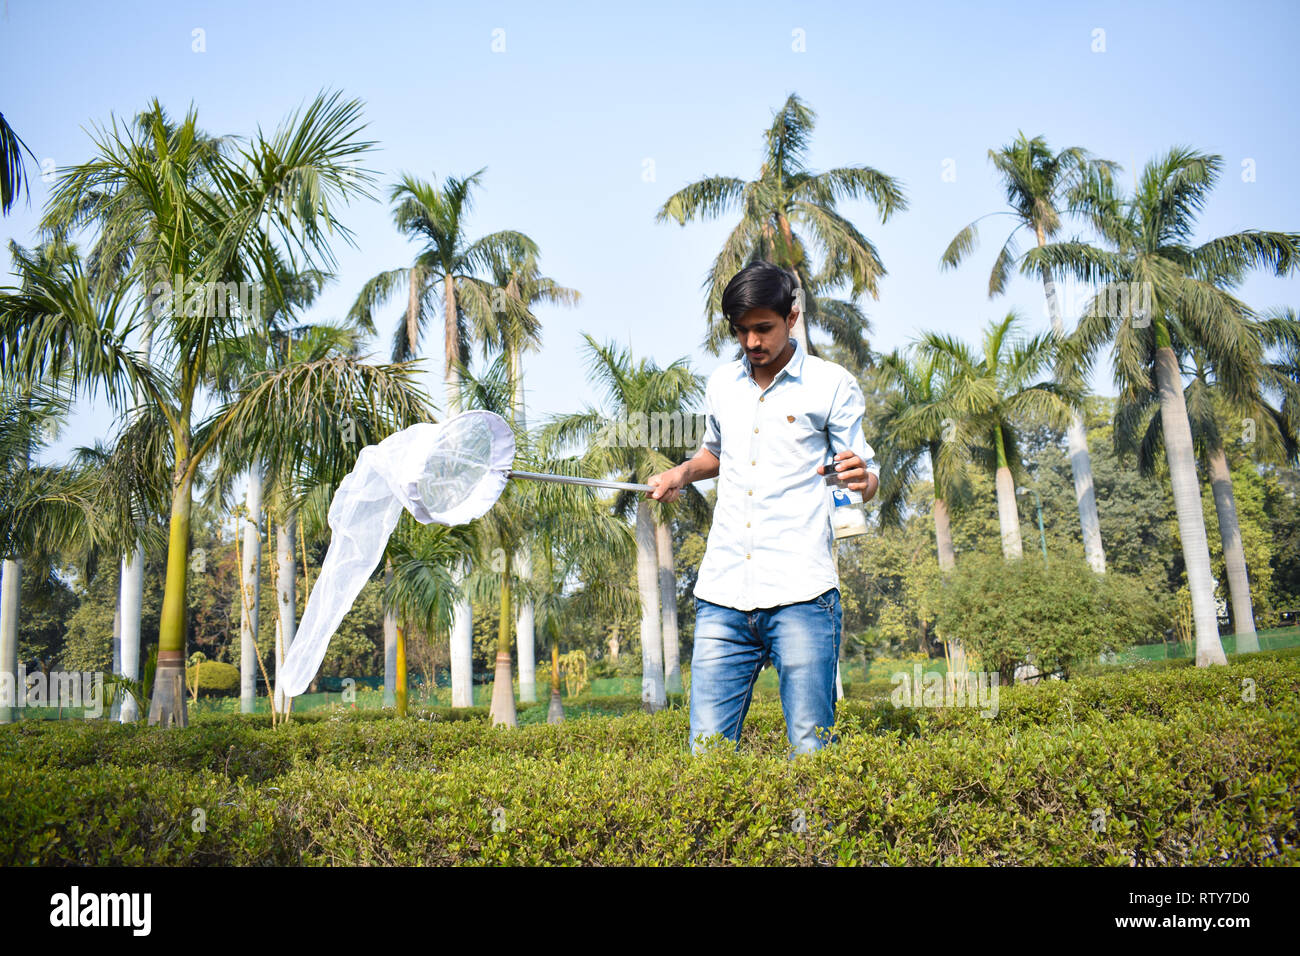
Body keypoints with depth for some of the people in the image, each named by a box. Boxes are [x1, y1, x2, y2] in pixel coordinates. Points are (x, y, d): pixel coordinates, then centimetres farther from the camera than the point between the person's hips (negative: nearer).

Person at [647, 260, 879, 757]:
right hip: (722, 596, 4)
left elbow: (866, 474, 6)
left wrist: (863, 478, -18)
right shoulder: (720, 384, 16)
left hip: (800, 594, -3)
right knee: (707, 749, 1)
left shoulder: (832, 385, 3)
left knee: (812, 749, -2)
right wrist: (683, 472, 12)